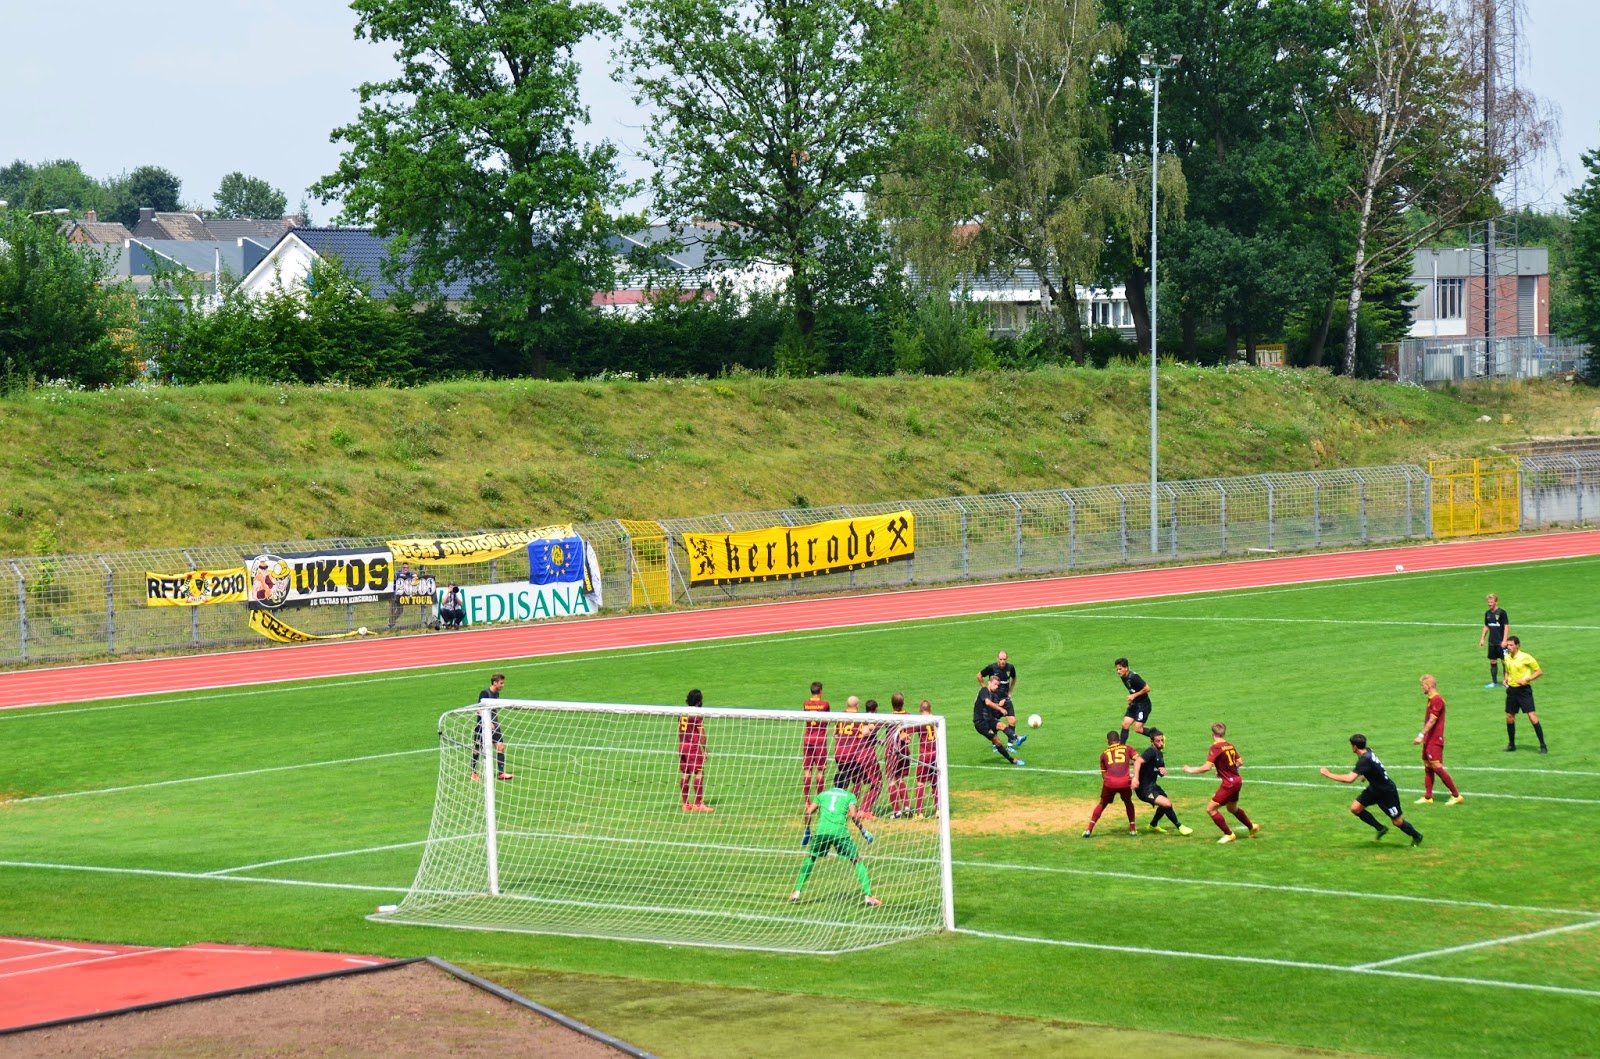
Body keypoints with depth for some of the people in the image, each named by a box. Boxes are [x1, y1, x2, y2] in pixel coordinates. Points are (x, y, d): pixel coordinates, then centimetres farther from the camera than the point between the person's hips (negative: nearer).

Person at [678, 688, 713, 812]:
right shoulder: (697, 714, -10)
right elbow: (701, 733, -12)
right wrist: (705, 749, -7)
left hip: (682, 745, 8)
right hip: (694, 746, -8)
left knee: (685, 774, 10)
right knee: (699, 773, -5)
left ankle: (685, 803, 12)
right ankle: (698, 804, -9)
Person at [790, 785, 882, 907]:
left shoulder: (823, 794, 24)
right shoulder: (849, 796, 15)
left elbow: (808, 812, 14)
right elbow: (853, 815, -3)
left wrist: (807, 831, 25)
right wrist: (863, 831, 9)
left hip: (822, 830, 2)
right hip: (840, 831, -2)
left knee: (810, 859, 22)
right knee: (857, 860, 10)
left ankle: (796, 893, 15)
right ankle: (868, 895, 1)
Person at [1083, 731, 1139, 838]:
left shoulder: (1104, 754, 24)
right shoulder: (1126, 748, 22)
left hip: (1110, 782, 0)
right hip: (1125, 781, 0)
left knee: (1102, 804, 21)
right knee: (1128, 802, 28)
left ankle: (1089, 829, 12)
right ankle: (1132, 828, 27)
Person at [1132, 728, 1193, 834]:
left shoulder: (1160, 754, 11)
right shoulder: (1151, 752, -18)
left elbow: (1161, 773, 23)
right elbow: (1138, 761, -35)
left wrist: (1163, 771, -2)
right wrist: (1136, 778, -46)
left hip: (1152, 785, 10)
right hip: (1144, 788, -10)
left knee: (1166, 803, 26)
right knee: (1167, 804, -19)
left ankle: (1153, 825, 45)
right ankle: (1179, 827, -2)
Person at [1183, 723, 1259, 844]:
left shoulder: (1216, 748, -17)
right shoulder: (1230, 745, 6)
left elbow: (1207, 767, -24)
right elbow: (1240, 762, 14)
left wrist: (1191, 770, -11)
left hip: (1229, 783, -8)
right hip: (1237, 780, 8)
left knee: (1210, 809, -2)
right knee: (1232, 808, 30)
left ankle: (1229, 834, 4)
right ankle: (1252, 827, 43)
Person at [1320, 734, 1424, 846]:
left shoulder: (1364, 760, -34)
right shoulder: (1367, 752, -6)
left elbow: (1349, 779, -42)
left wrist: (1329, 774, -34)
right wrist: (1365, 775, 8)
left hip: (1387, 792, -9)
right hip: (1375, 789, 9)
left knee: (1397, 821, 4)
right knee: (1355, 808, -1)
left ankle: (1417, 836, 30)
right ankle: (1380, 829, 16)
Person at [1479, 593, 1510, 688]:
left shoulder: (1501, 613, -10)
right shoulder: (1487, 613, 8)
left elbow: (1506, 627, -10)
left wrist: (1504, 640, -15)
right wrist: (1482, 639, 14)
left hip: (1501, 642, -6)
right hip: (1492, 642, 6)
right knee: (1493, 662, 8)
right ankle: (1494, 682, 15)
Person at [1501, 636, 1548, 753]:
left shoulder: (1525, 657, -11)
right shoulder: (1507, 658, 6)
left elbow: (1539, 672, -6)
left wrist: (1526, 679, -18)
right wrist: (1506, 679, 3)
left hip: (1524, 690, -6)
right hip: (1511, 690, 6)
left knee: (1532, 717, -12)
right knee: (1509, 717, 7)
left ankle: (1543, 746, -7)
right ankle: (1511, 744, 24)